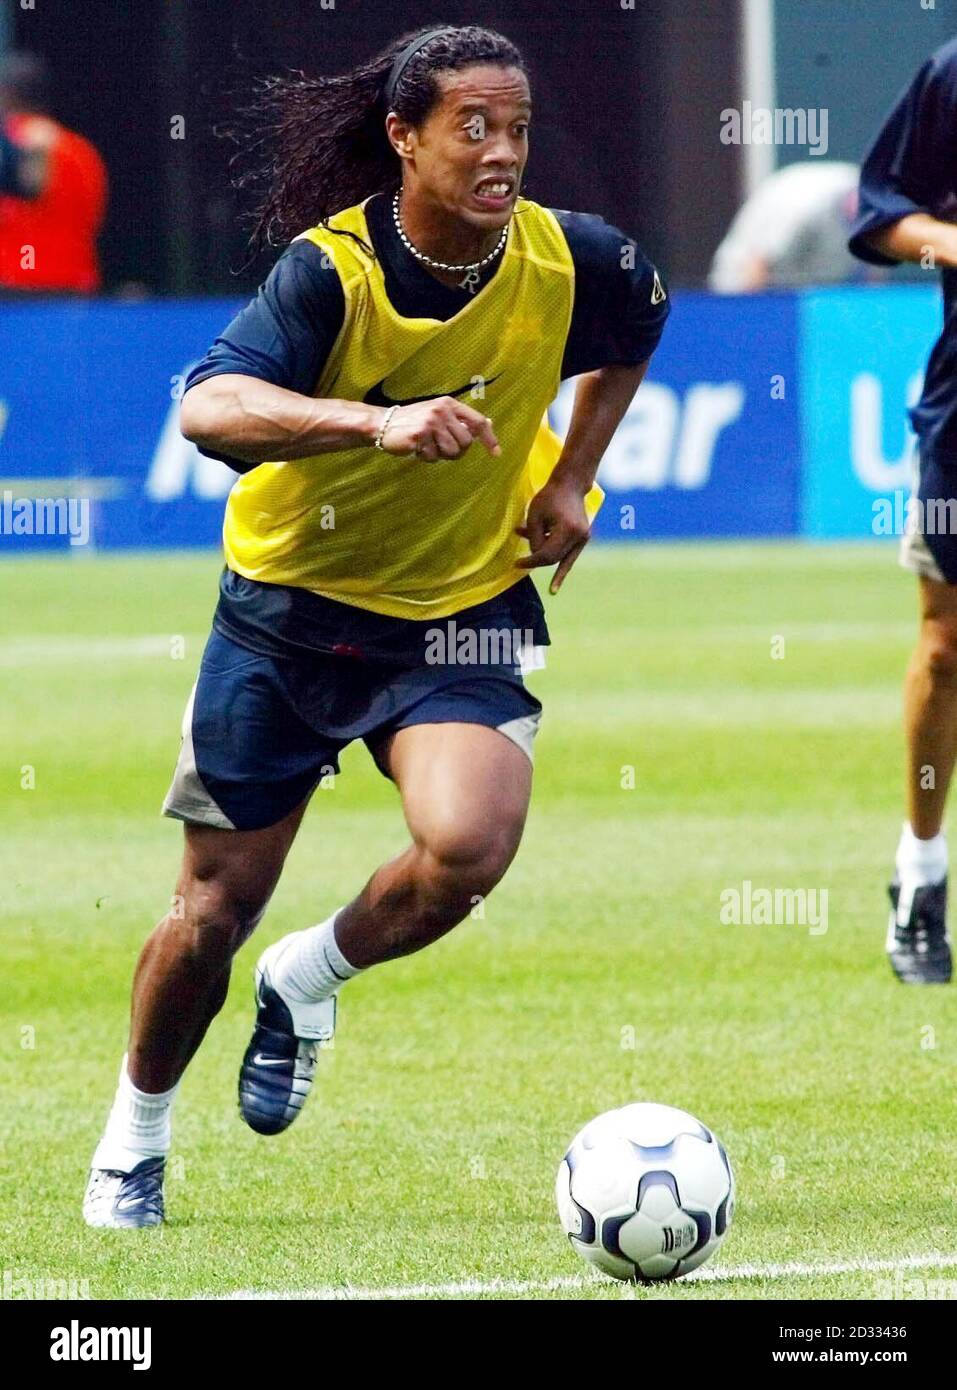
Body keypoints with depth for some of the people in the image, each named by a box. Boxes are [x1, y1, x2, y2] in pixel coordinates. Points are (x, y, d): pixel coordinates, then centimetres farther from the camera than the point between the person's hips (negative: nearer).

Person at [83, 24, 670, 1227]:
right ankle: (133, 1140, 32)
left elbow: (638, 329, 15)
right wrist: (379, 422, -52)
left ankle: (307, 981, 6)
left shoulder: (570, 262, -11)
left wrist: (574, 474, 5)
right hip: (288, 606, -2)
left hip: (462, 617, 2)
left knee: (469, 847, -26)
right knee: (213, 914, 5)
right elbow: (209, 410, -38)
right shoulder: (329, 268, -22)